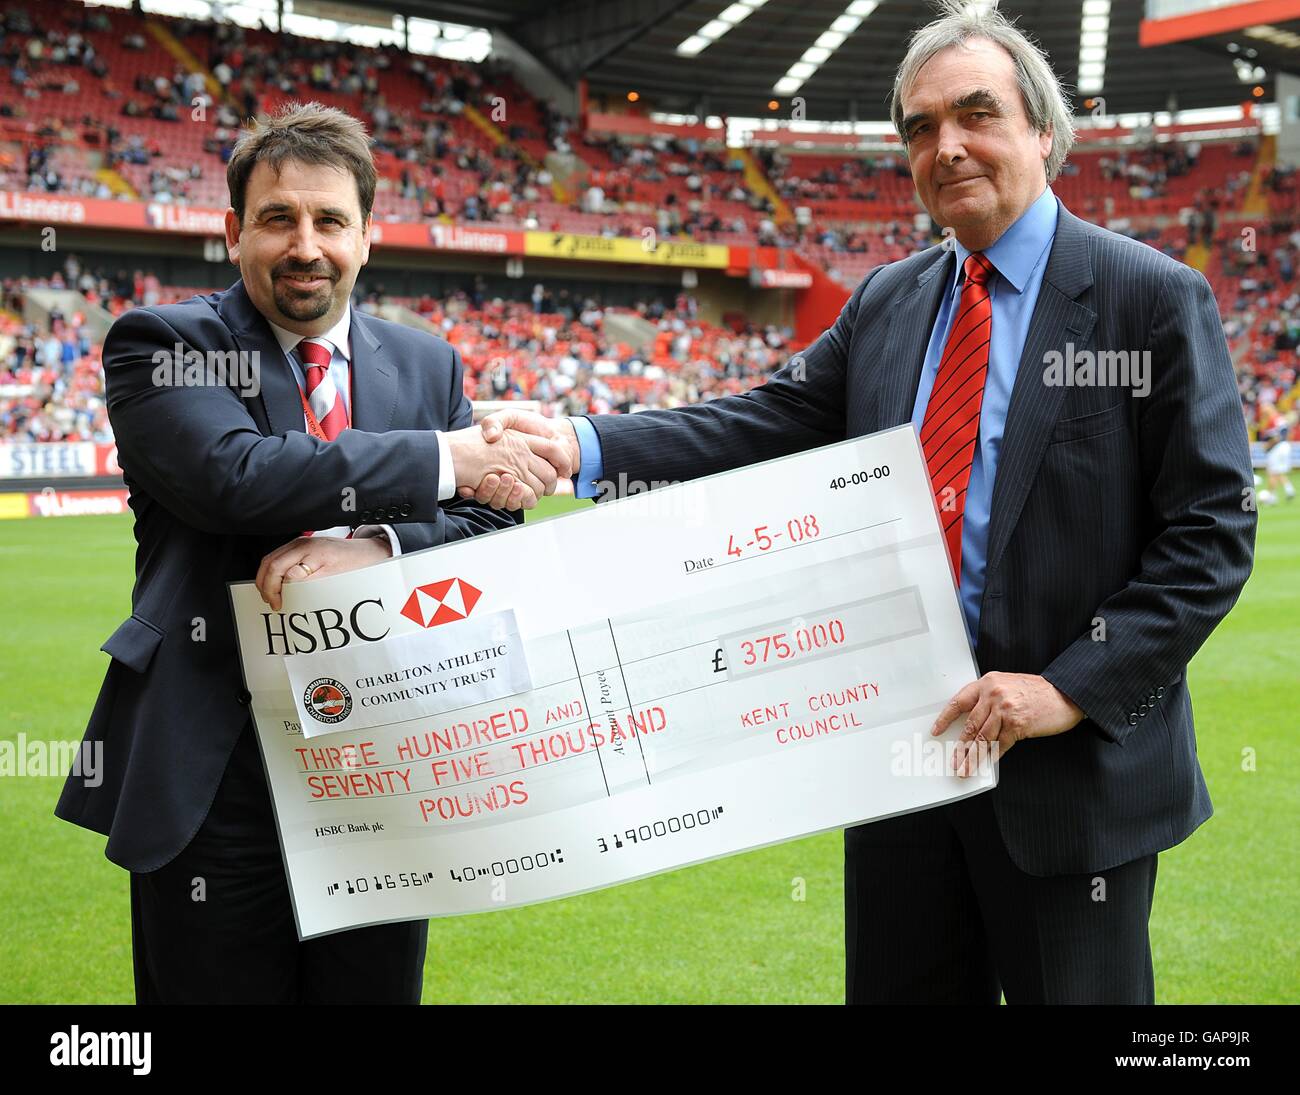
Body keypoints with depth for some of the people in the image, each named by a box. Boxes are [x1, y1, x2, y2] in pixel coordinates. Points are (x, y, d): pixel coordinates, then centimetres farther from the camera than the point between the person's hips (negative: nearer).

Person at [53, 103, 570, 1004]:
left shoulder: (428, 365, 11)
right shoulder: (159, 346, -2)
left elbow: (492, 527, 3)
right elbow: (234, 474, -21)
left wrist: (374, 549, -18)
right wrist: (447, 458, -22)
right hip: (216, 778, -3)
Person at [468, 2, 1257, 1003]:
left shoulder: (1156, 300, -7)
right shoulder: (887, 302, 10)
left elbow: (1210, 533, -10)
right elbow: (769, 425, 2)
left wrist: (1071, 688, -18)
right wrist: (581, 445, -13)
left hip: (1074, 765, -5)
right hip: (902, 733, 5)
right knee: (897, 990, 16)